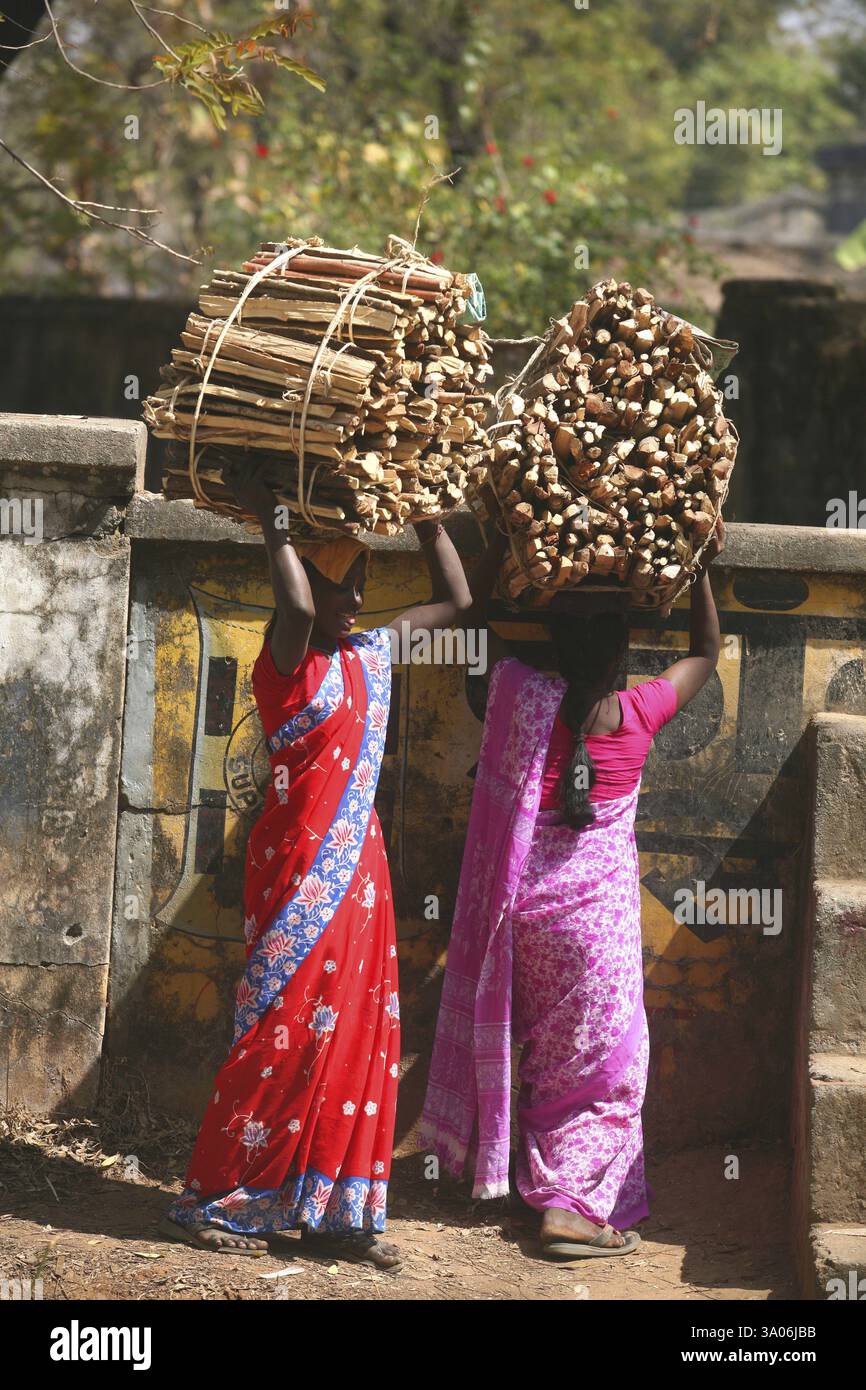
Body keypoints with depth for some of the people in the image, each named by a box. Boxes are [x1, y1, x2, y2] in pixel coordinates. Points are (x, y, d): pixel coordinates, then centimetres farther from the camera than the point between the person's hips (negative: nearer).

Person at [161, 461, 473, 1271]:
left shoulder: (372, 655, 12)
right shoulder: (290, 661, -10)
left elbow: (454, 600, 23)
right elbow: (298, 605, -34)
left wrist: (427, 520, 14)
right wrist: (270, 519, -21)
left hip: (358, 869, 8)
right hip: (300, 868, -8)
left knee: (358, 1032, 7)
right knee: (286, 1030, -6)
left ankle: (335, 1211, 13)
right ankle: (208, 1201, 1)